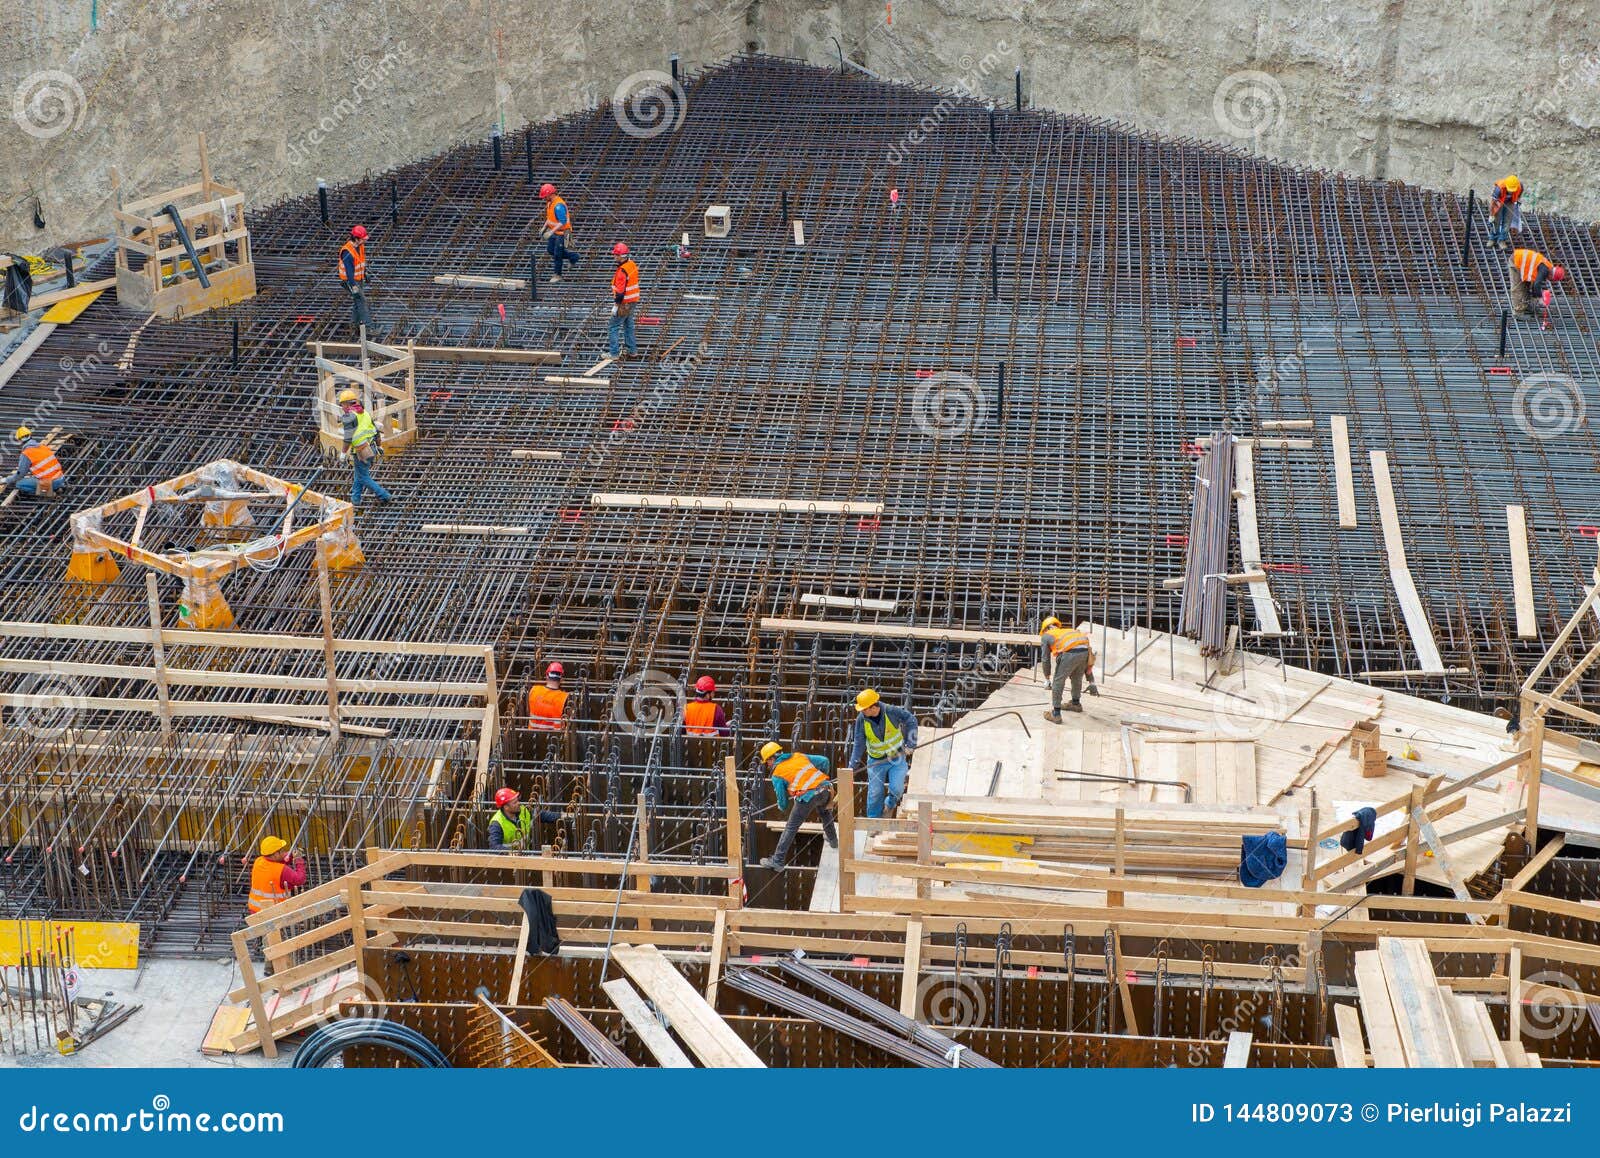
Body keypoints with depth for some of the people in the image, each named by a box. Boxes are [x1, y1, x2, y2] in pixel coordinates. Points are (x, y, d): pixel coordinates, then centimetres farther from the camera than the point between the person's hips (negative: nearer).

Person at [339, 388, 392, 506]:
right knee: (358, 475, 21)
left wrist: (344, 452, -10)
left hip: (361, 452, -8)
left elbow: (348, 437, -19)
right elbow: (376, 431, 15)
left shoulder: (349, 416, -14)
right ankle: (355, 500, 27)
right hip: (372, 449, 8)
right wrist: (379, 446, 24)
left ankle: (384, 496, 2)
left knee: (364, 478, 4)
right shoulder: (365, 413, 11)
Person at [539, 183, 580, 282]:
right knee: (550, 250, 16)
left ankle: (557, 275, 14)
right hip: (554, 231, 10)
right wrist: (544, 228, 14)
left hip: (562, 232, -10)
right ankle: (572, 256, 28)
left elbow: (563, 222, -30)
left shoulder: (558, 205, -27)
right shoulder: (550, 202, 4)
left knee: (557, 254, 0)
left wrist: (551, 232, -32)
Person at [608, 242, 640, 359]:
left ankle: (614, 353, 5)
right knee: (629, 325, 20)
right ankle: (633, 351, 25)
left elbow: (620, 291, -25)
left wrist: (616, 305, -20)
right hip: (633, 301, 9)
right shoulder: (632, 264, 2)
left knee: (615, 326, 2)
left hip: (624, 303, -9)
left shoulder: (622, 271, -25)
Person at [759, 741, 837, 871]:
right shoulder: (799, 756, 20)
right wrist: (823, 778, 35)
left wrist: (782, 807, 33)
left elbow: (783, 801, 9)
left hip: (807, 797, -6)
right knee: (825, 813, 37)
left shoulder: (777, 774, 8)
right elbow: (824, 761, 18)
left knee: (790, 828, 3)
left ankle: (777, 862, 5)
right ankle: (833, 840, 58)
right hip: (825, 789, 6)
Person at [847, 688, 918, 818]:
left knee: (897, 789, -9)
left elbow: (911, 720, -7)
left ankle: (890, 804, 26)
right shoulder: (861, 719, -16)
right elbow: (858, 743, -9)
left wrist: (910, 744, -11)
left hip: (897, 758, -1)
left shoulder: (891, 712, -23)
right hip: (877, 761, 1)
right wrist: (853, 765, -15)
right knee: (875, 793, 3)